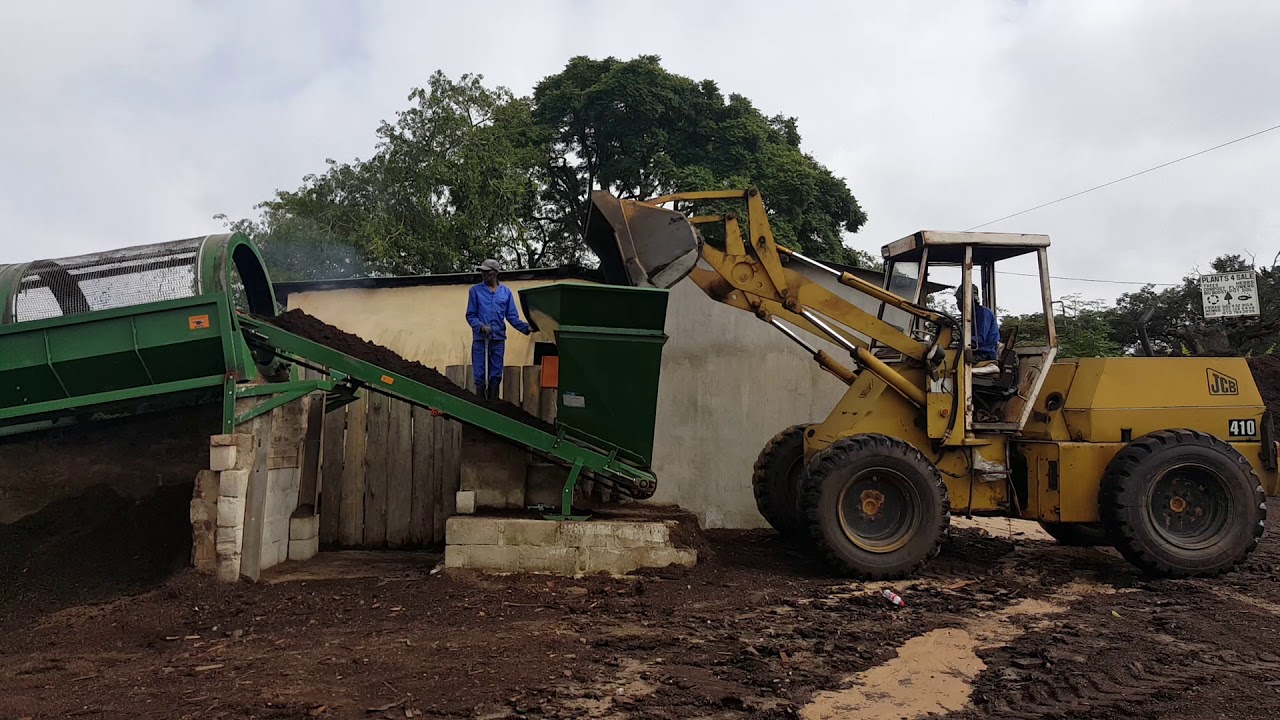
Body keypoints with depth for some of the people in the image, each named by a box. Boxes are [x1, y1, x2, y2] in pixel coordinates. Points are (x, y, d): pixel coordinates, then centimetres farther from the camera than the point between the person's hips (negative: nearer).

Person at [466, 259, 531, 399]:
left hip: (498, 339, 2)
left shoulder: (505, 292, 8)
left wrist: (526, 327, -10)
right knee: (480, 376, 0)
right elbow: (470, 315, 2)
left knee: (496, 376, 7)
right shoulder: (475, 290, 3)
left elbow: (512, 316, 7)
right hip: (480, 339, -2)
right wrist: (481, 326, -17)